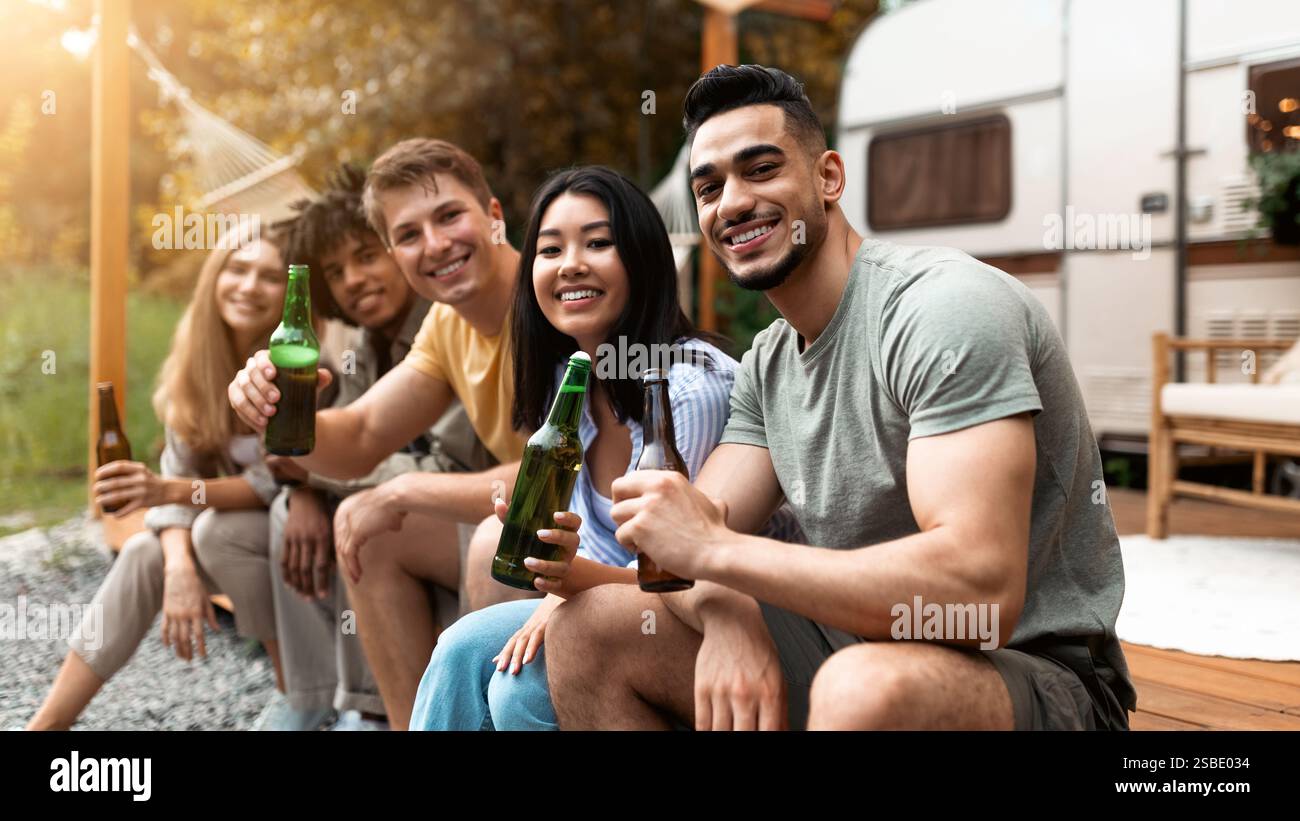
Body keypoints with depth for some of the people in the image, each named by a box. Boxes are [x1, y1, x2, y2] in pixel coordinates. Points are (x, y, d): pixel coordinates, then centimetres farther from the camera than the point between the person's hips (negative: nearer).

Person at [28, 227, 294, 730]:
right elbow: (178, 472, -11)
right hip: (228, 527, 5)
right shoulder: (194, 365, -5)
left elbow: (277, 482, -22)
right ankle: (47, 723, -13)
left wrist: (172, 491, -35)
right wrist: (181, 567, -28)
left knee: (217, 528, -29)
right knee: (144, 552, -17)